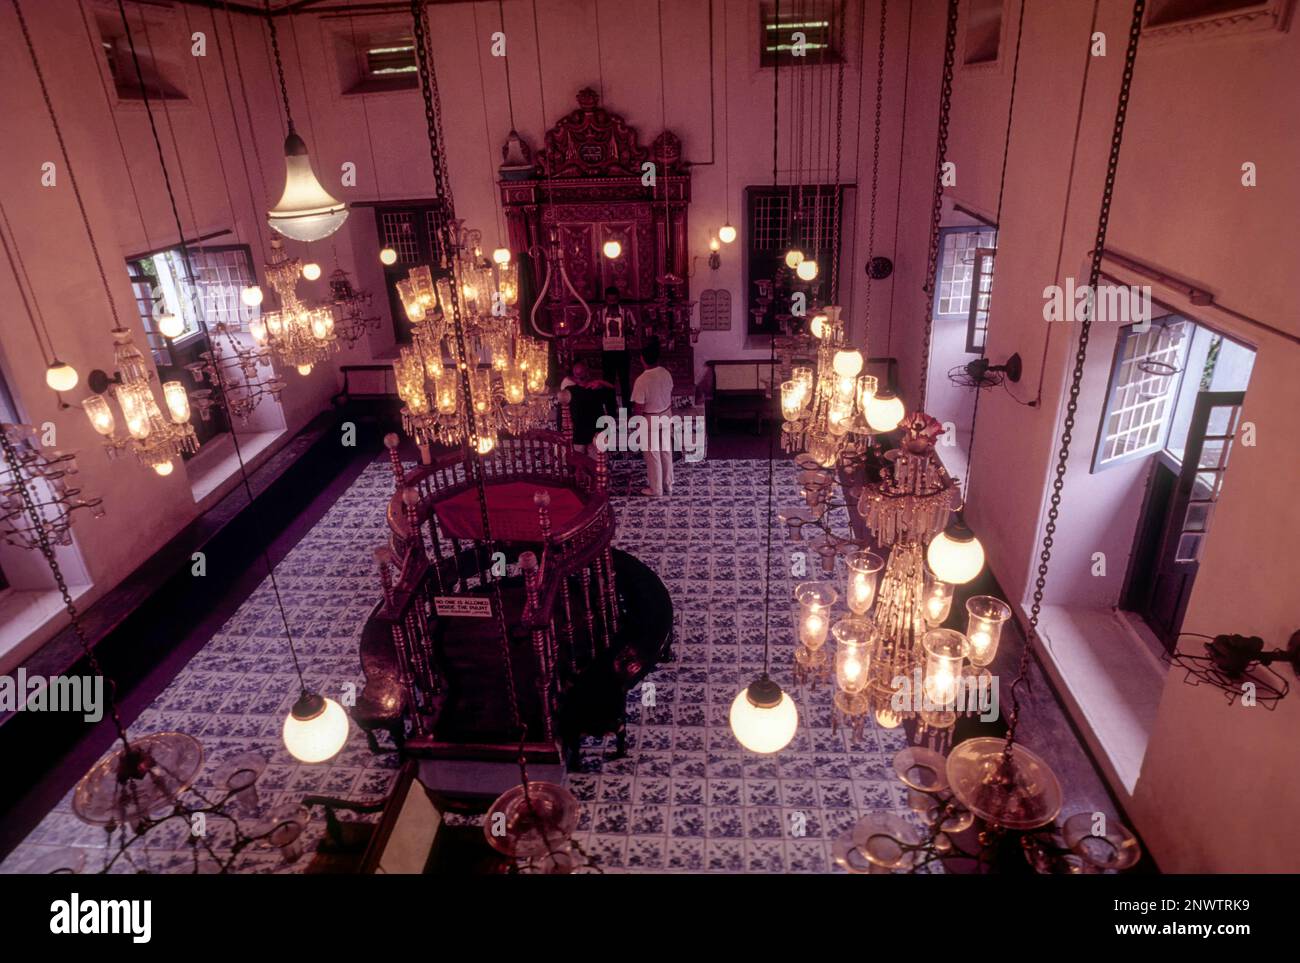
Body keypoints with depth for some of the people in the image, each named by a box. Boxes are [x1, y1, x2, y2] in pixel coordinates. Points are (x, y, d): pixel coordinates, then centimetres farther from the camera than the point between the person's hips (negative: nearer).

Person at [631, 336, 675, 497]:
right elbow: (670, 397, 6)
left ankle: (656, 489, 20)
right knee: (666, 452, 17)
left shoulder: (642, 380, -25)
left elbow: (638, 409, -20)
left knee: (652, 455, 9)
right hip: (665, 417, 6)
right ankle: (668, 486, 29)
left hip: (649, 421, -6)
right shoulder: (666, 373, -8)